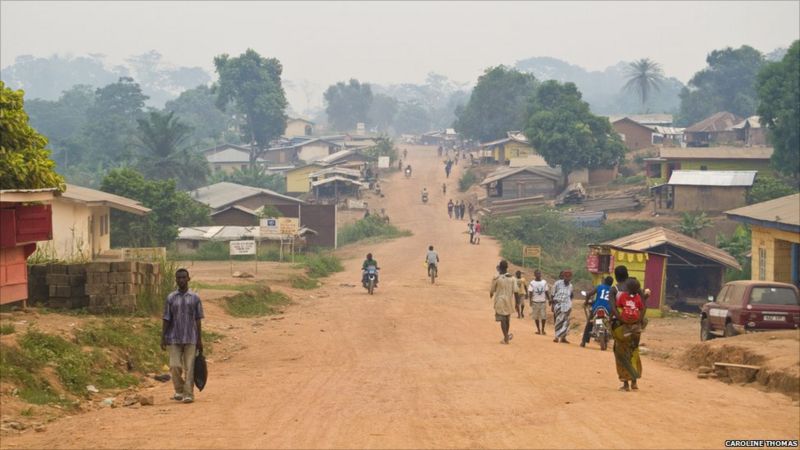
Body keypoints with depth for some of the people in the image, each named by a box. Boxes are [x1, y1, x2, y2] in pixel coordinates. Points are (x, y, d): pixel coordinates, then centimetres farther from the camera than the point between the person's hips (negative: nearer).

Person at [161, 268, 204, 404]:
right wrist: (163, 338, -2)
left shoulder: (194, 298, 3)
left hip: (190, 339, 0)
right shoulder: (171, 298, 4)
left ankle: (188, 394, 0)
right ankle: (179, 391, 16)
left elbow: (198, 320, 5)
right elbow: (166, 319, 4)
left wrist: (200, 340, 3)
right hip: (174, 339, 1)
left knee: (189, 367, -4)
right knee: (175, 366, -4)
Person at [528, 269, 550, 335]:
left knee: (543, 316, -2)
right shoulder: (532, 283, -2)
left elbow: (546, 292, 9)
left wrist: (549, 300, 4)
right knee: (536, 316, 4)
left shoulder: (544, 282, 6)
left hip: (543, 301, 2)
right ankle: (538, 329, 15)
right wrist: (530, 301, -13)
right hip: (535, 302, -2)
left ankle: (542, 329, 10)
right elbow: (530, 293, -5)